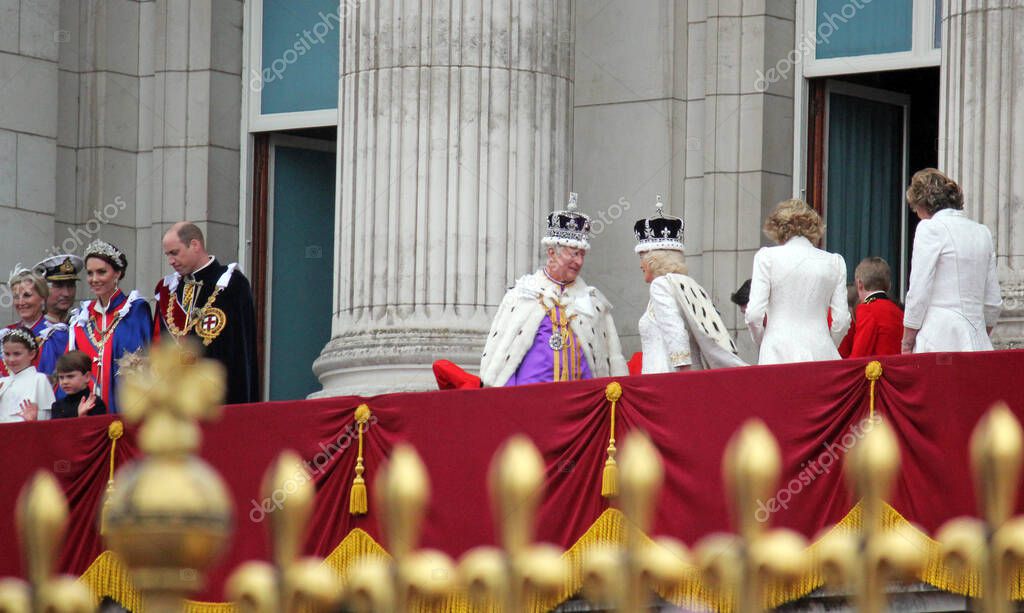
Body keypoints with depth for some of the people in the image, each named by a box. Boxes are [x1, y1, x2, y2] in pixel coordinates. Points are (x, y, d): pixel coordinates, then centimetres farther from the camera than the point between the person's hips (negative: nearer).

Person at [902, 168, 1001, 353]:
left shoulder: (930, 228, -4)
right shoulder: (982, 232, 15)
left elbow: (918, 295, -7)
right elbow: (993, 303, 17)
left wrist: (907, 345, -1)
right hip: (976, 342, 6)